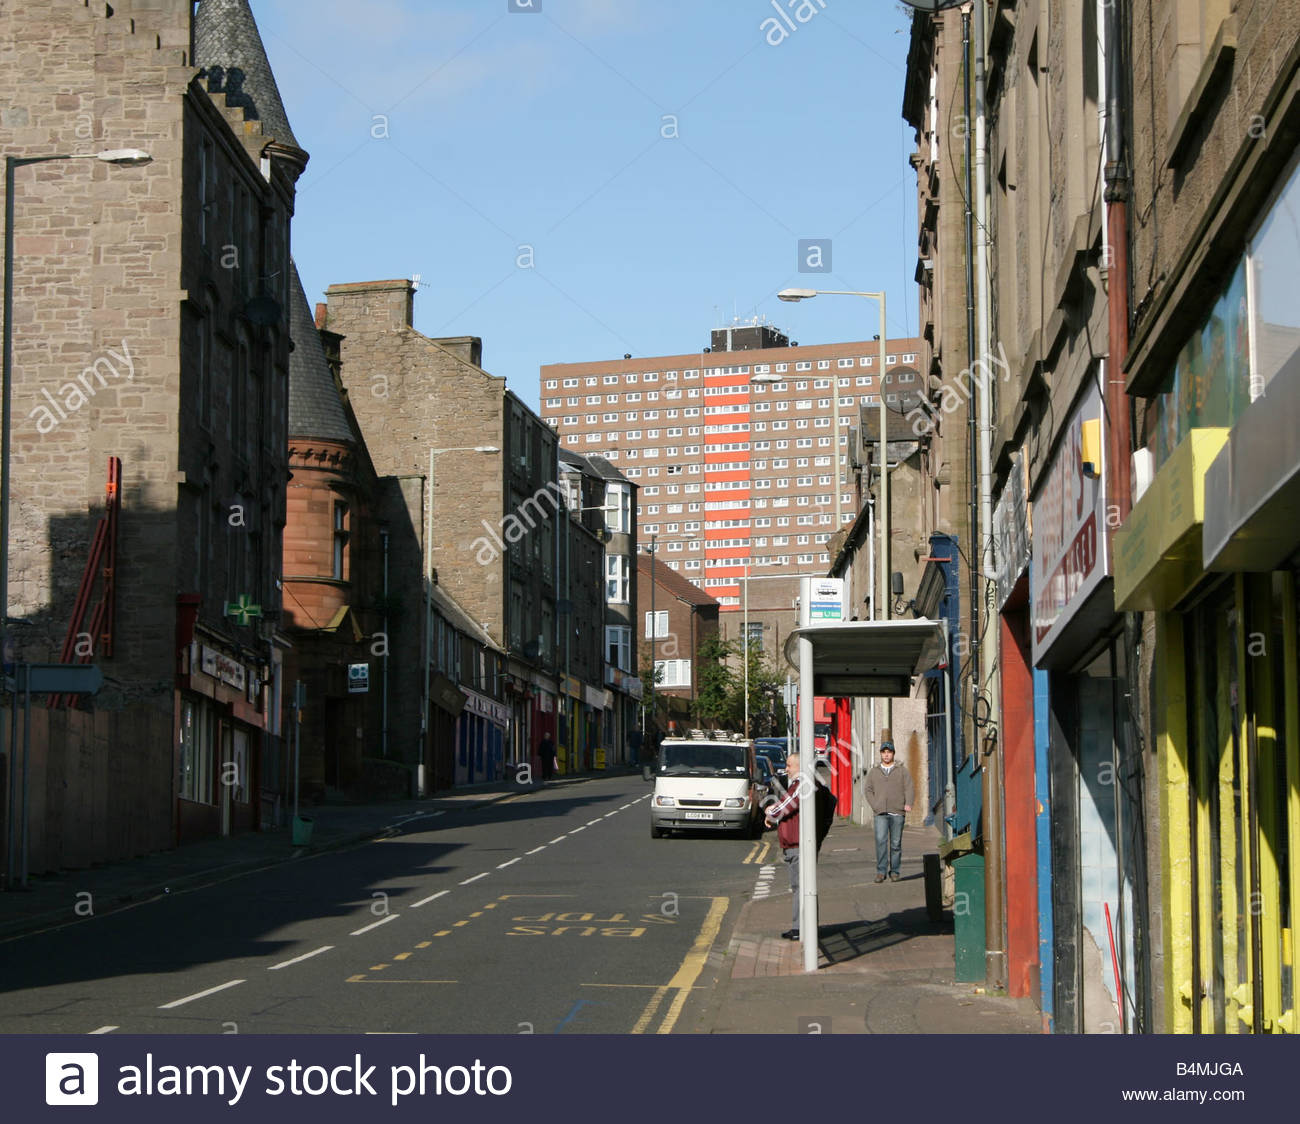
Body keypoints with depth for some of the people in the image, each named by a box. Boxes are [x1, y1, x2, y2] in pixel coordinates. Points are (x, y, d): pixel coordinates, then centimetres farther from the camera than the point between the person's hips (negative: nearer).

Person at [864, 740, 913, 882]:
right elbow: (869, 791, 14)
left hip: (897, 813, 0)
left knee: (896, 843, -1)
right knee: (881, 840, -16)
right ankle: (881, 871, -14)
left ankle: (894, 872, 7)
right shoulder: (874, 772, 18)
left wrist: (908, 803, -12)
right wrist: (875, 805, -2)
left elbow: (908, 788, 4)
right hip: (881, 813, 0)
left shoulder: (902, 771, 14)